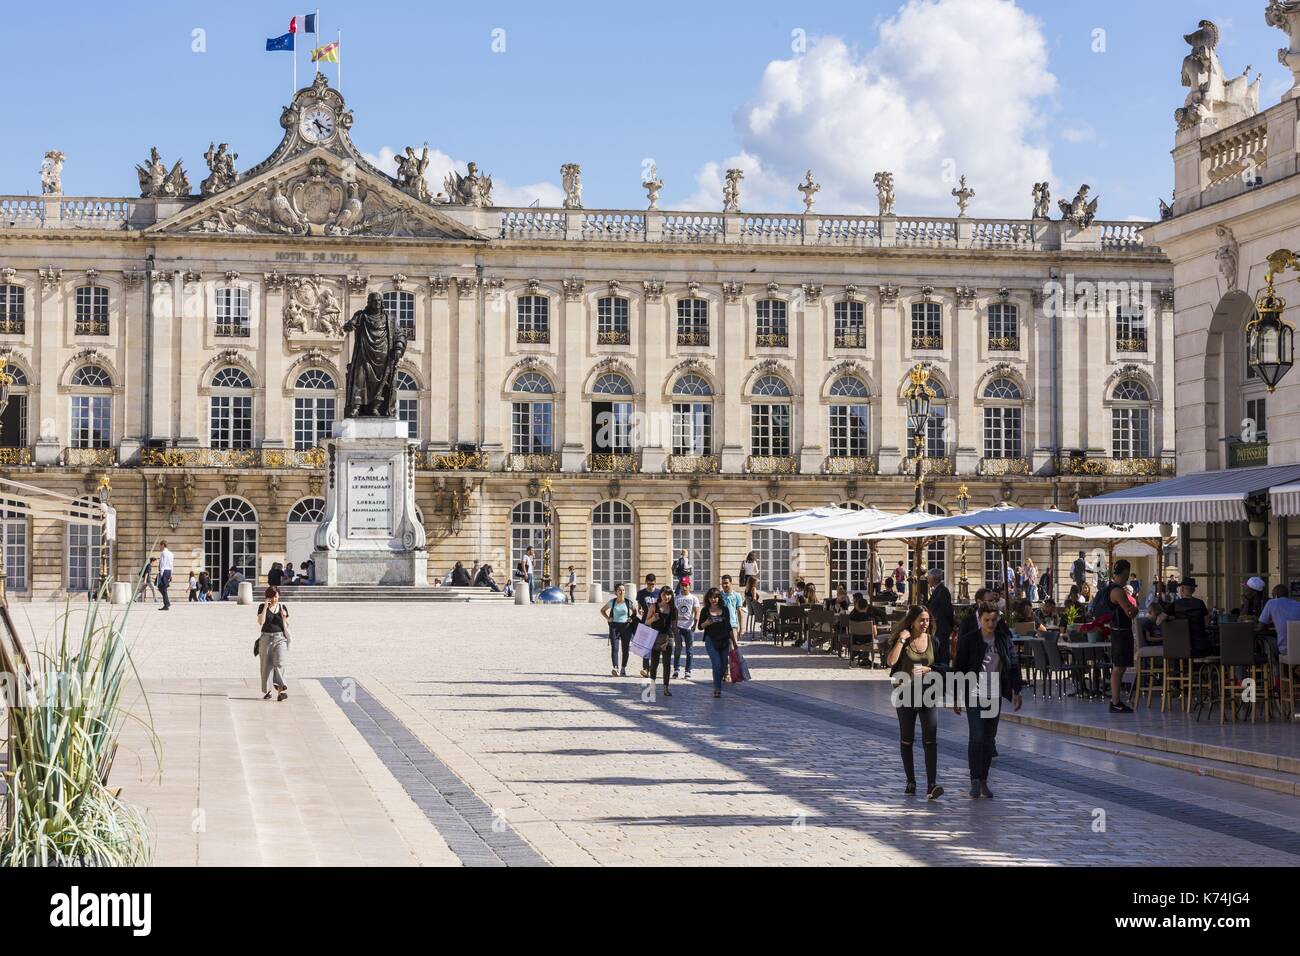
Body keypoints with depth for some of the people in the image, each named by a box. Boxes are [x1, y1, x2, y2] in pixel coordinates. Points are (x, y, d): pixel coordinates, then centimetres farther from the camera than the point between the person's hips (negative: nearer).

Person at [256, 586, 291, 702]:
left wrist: (284, 618, -8)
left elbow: (287, 626, 12)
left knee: (279, 663, -15)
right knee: (266, 665, 5)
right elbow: (261, 622, -13)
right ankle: (267, 691, 15)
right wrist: (265, 607, -14)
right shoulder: (262, 607, 2)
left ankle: (282, 689, -21)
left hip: (280, 638, 0)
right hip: (266, 638, 0)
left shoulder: (283, 607, 7)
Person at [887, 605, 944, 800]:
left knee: (930, 740, -11)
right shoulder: (902, 640, -2)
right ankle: (911, 781, 22)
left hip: (928, 695, 0)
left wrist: (928, 669, -12)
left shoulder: (933, 641, 4)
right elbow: (891, 661, -17)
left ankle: (932, 785, -18)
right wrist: (901, 640, -18)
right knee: (906, 740, 9)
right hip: (906, 694, 0)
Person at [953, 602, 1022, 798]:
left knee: (989, 739, 7)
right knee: (977, 737, -12)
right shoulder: (968, 640, -5)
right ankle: (975, 782, -9)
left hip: (994, 696, 4)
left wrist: (1016, 692, 4)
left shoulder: (1003, 640, 4)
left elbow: (1013, 666, 11)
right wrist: (956, 697, -3)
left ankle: (984, 781, 15)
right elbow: (958, 668, -2)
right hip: (974, 695, -4)